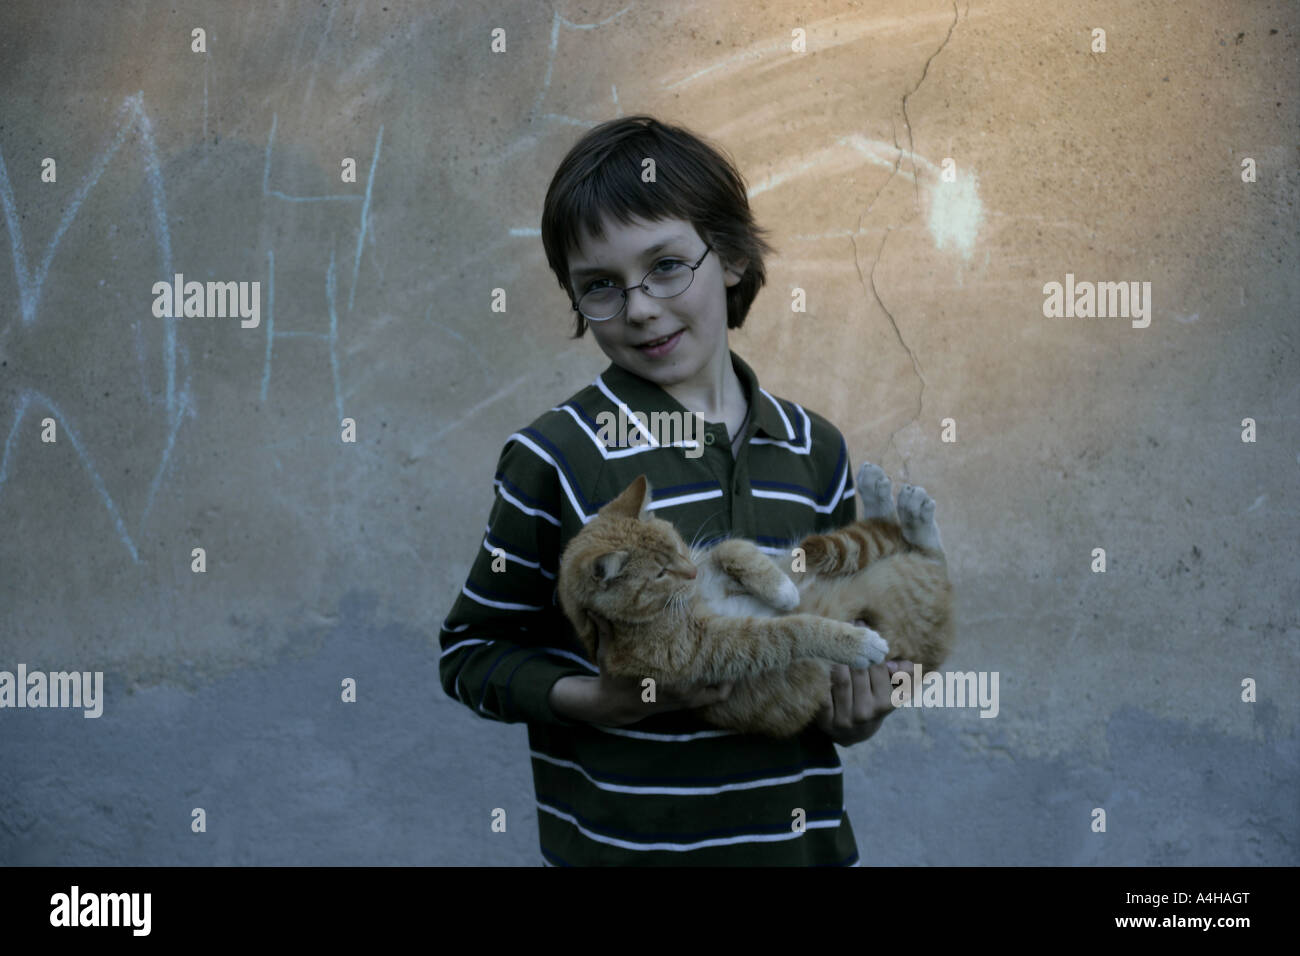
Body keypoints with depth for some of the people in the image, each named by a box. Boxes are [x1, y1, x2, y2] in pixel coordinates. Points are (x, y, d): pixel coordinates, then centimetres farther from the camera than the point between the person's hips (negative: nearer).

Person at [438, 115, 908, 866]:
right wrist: (590, 699, -19)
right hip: (619, 845, -3)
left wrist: (856, 714, -4)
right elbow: (470, 653, -4)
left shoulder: (815, 451, 3)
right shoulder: (555, 459, -10)